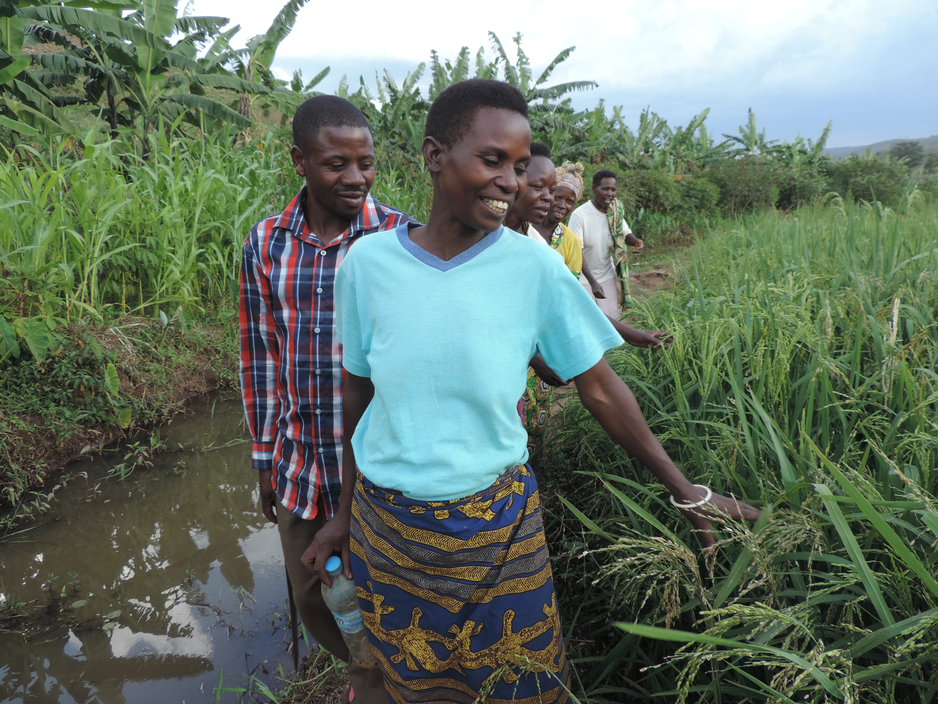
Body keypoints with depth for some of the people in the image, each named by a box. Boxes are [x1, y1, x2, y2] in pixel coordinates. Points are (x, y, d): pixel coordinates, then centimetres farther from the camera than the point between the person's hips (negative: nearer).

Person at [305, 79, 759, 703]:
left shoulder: (534, 266, -13)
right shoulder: (368, 263, -10)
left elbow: (601, 389, -5)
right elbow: (360, 394, 1)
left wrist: (685, 491, 1)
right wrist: (347, 513, 10)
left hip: (495, 526, -1)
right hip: (384, 524, 2)